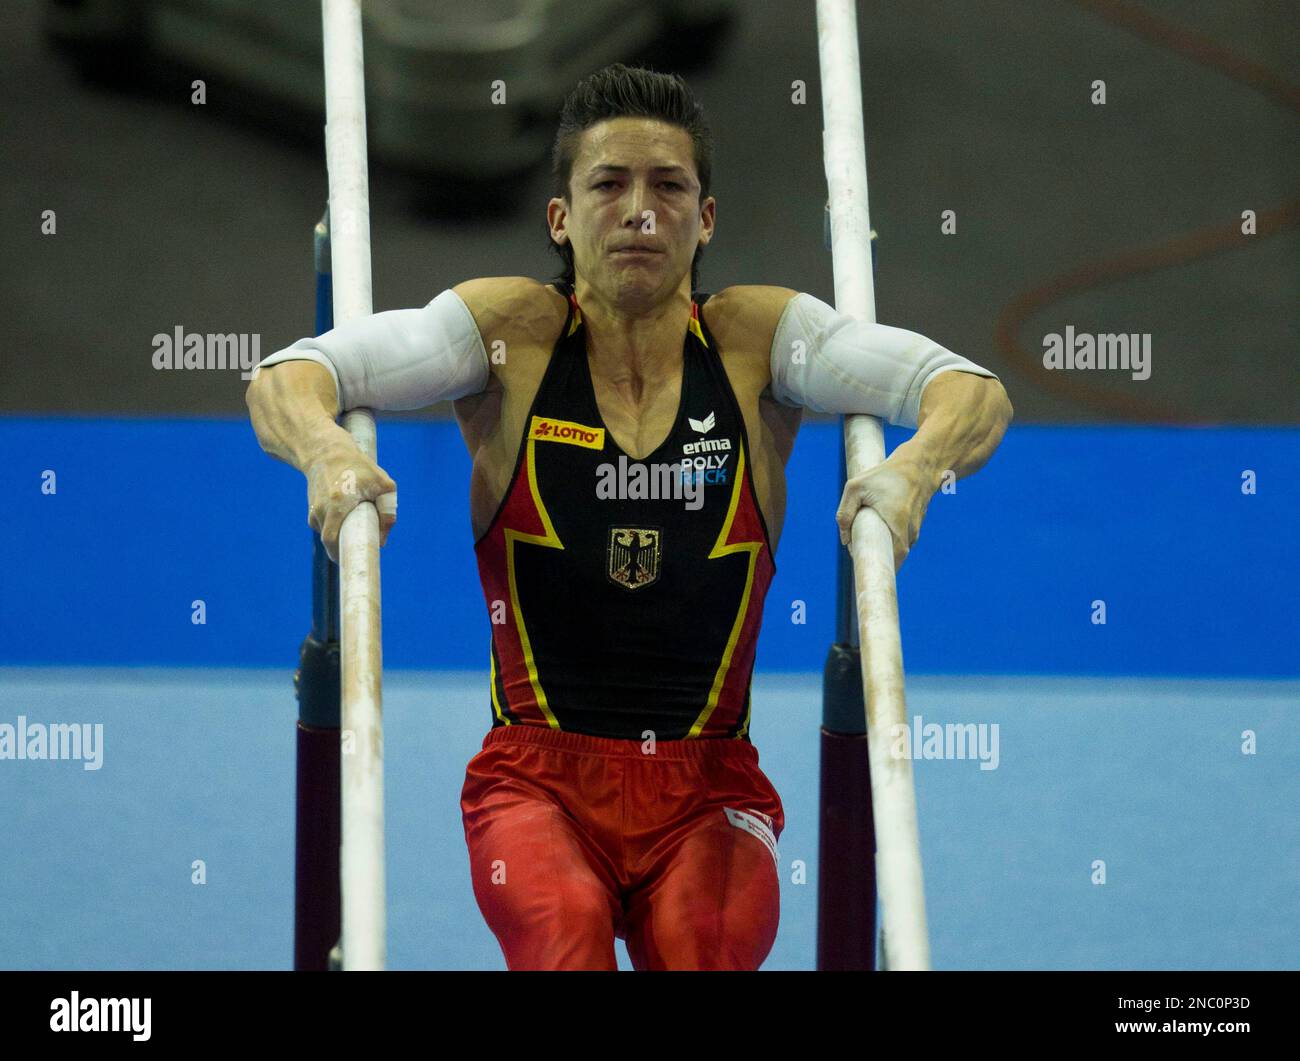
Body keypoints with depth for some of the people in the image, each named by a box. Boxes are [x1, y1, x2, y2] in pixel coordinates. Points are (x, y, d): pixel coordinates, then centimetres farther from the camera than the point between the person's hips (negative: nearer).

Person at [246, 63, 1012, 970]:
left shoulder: (758, 338, 2)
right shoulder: (513, 331, 1)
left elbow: (980, 396, -6)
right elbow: (284, 379, -6)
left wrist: (916, 464, -29)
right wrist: (326, 451, -29)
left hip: (708, 790, 0)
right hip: (538, 775, 0)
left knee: (704, 947, -32)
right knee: (565, 925, -33)